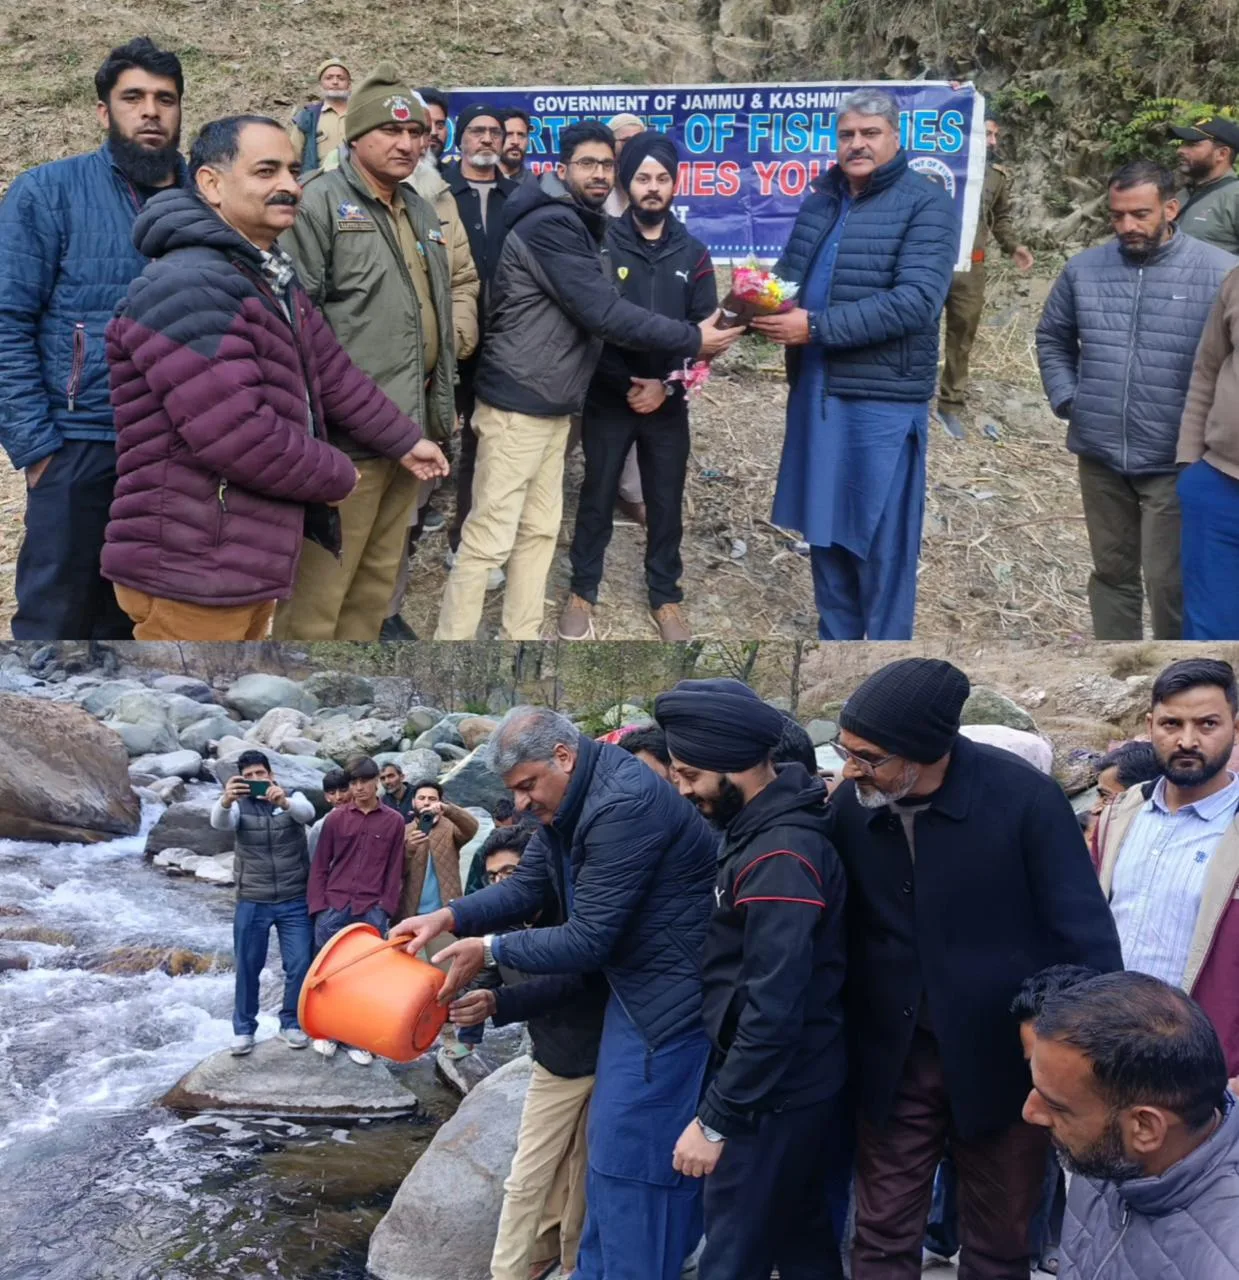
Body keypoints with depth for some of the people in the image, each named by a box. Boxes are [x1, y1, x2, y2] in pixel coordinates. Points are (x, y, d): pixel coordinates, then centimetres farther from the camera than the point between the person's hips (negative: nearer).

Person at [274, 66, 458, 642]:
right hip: (346, 434, -8)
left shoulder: (421, 211, 18)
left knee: (379, 580, 16)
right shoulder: (321, 202, -9)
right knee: (319, 586, -4)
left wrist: (441, 411, 22)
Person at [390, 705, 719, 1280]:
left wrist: (490, 950, -16)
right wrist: (447, 918, -5)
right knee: (608, 1145, 19)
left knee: (631, 1158, -4)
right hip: (634, 987, 10)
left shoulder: (626, 805, -28)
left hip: (671, 998, -10)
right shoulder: (568, 801, 5)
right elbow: (524, 887, 10)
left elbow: (587, 940, -25)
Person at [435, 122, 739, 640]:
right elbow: (604, 314, -23)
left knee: (539, 532, 13)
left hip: (552, 407, 10)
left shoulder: (580, 228, 14)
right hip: (517, 407, -10)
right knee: (489, 540, -6)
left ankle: (522, 636, 22)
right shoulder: (551, 226, -17)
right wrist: (692, 340, -18)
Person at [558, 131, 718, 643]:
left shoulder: (693, 254, 5)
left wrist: (667, 385, -11)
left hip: (668, 401, 2)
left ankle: (665, 597, 22)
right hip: (608, 398, -2)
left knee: (666, 502, 8)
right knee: (596, 497, 7)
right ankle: (582, 592, 21)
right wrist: (626, 383, -14)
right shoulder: (600, 246, -3)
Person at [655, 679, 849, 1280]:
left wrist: (716, 1117, -21)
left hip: (774, 1096, -9)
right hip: (798, 1084, 9)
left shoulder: (780, 858, -24)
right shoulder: (763, 827, 7)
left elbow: (774, 1010, -27)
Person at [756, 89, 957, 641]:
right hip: (816, 388, 7)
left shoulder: (926, 203, -8)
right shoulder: (821, 201, 14)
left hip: (882, 396, -7)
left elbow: (918, 299, -19)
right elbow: (790, 274, 20)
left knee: (882, 539, -1)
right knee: (824, 527, 14)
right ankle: (836, 638, 28)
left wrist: (815, 327, -22)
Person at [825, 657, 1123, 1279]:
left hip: (1003, 1057, -2)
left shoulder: (1023, 797, -18)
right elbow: (837, 924, 3)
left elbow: (1083, 931, -13)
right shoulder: (851, 803, -7)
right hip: (893, 1059, 3)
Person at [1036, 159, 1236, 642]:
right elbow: (1052, 338, 18)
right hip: (1099, 456, 4)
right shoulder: (1084, 268, 2)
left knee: (1169, 582, 1)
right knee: (1112, 571, 17)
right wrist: (1066, 398, 6)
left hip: (1175, 463, -4)